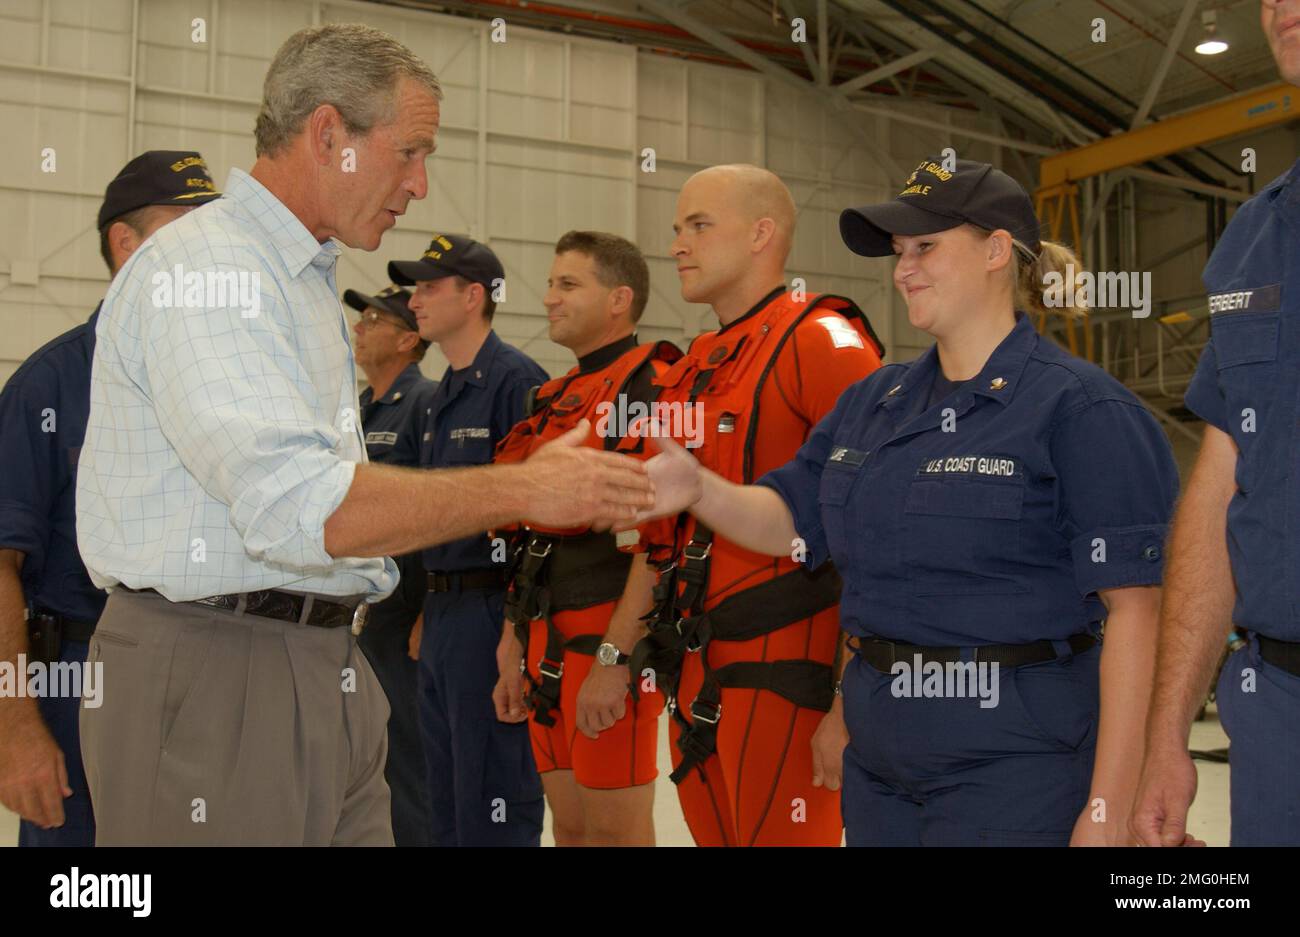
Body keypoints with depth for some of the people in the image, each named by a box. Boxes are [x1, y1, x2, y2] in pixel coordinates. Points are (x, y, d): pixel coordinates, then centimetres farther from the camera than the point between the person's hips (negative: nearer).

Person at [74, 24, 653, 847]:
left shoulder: (304, 279, 18)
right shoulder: (207, 269, -14)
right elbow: (298, 507, -26)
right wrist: (523, 489, -19)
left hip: (330, 673, 9)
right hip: (215, 677, -9)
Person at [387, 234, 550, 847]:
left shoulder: (516, 378, -13)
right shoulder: (443, 394, 17)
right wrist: (429, 610, 19)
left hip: (492, 607, -9)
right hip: (442, 611, 9)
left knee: (493, 797, -1)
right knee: (446, 794, 18)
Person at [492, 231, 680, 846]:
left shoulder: (648, 389, -11)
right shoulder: (557, 399, 17)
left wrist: (614, 657, -23)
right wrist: (514, 649, 17)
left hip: (610, 641, -8)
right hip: (548, 643, 8)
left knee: (616, 832, 0)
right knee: (571, 828, 15)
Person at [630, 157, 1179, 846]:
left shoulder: (1079, 408, -10)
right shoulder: (874, 401, 11)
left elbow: (1133, 607, -14)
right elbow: (791, 518, 12)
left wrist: (1107, 811, -17)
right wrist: (699, 489, -10)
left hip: (1013, 768, -6)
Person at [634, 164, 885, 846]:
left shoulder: (822, 340, -11)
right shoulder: (691, 371, 16)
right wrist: (617, 659, 20)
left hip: (783, 677, -8)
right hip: (696, 680, 8)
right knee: (714, 833, 17)